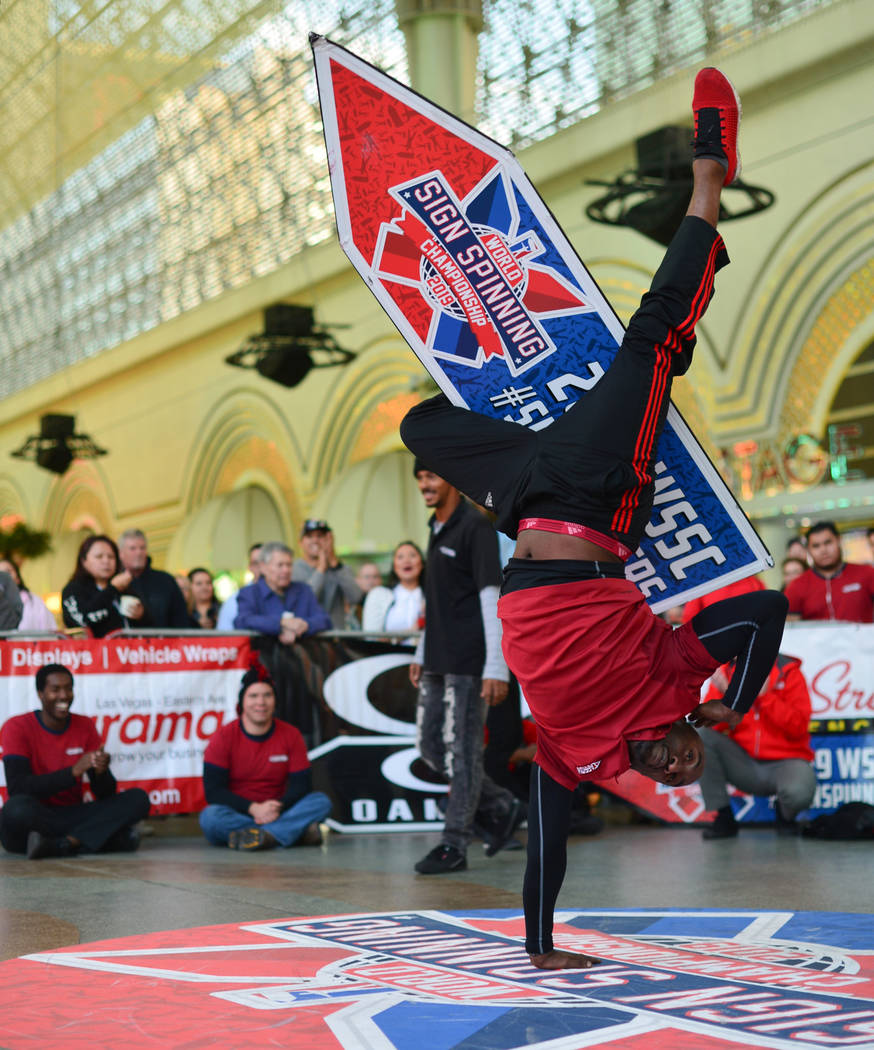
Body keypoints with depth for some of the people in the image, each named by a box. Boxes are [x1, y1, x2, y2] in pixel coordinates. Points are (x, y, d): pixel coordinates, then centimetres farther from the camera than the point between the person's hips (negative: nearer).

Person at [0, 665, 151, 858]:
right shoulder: (17, 727, -6)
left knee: (138, 799, -15)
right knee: (18, 807, -39)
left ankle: (56, 846, -29)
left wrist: (101, 772, -22)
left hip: (72, 816, 5)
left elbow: (105, 794, 3)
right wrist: (74, 771, -26)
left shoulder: (85, 726, 7)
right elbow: (17, 789, -20)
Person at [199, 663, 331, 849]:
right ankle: (299, 832, -35)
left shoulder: (290, 735, 3)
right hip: (237, 815, -2)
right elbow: (213, 791, -11)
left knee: (322, 801, -19)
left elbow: (301, 785, -1)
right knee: (209, 817, -35)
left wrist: (278, 808, -22)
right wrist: (254, 809, -23)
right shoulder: (223, 738, -4)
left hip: (278, 812, 2)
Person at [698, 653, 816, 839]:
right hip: (744, 766, 3)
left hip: (784, 762, -3)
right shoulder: (725, 673, 0)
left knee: (799, 793, -37)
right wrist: (724, 694, -22)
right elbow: (711, 724, -5)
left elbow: (798, 727, -15)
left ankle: (785, 815, 6)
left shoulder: (788, 672, -7)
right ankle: (724, 818, -11)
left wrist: (765, 695, -24)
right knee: (701, 737, -21)